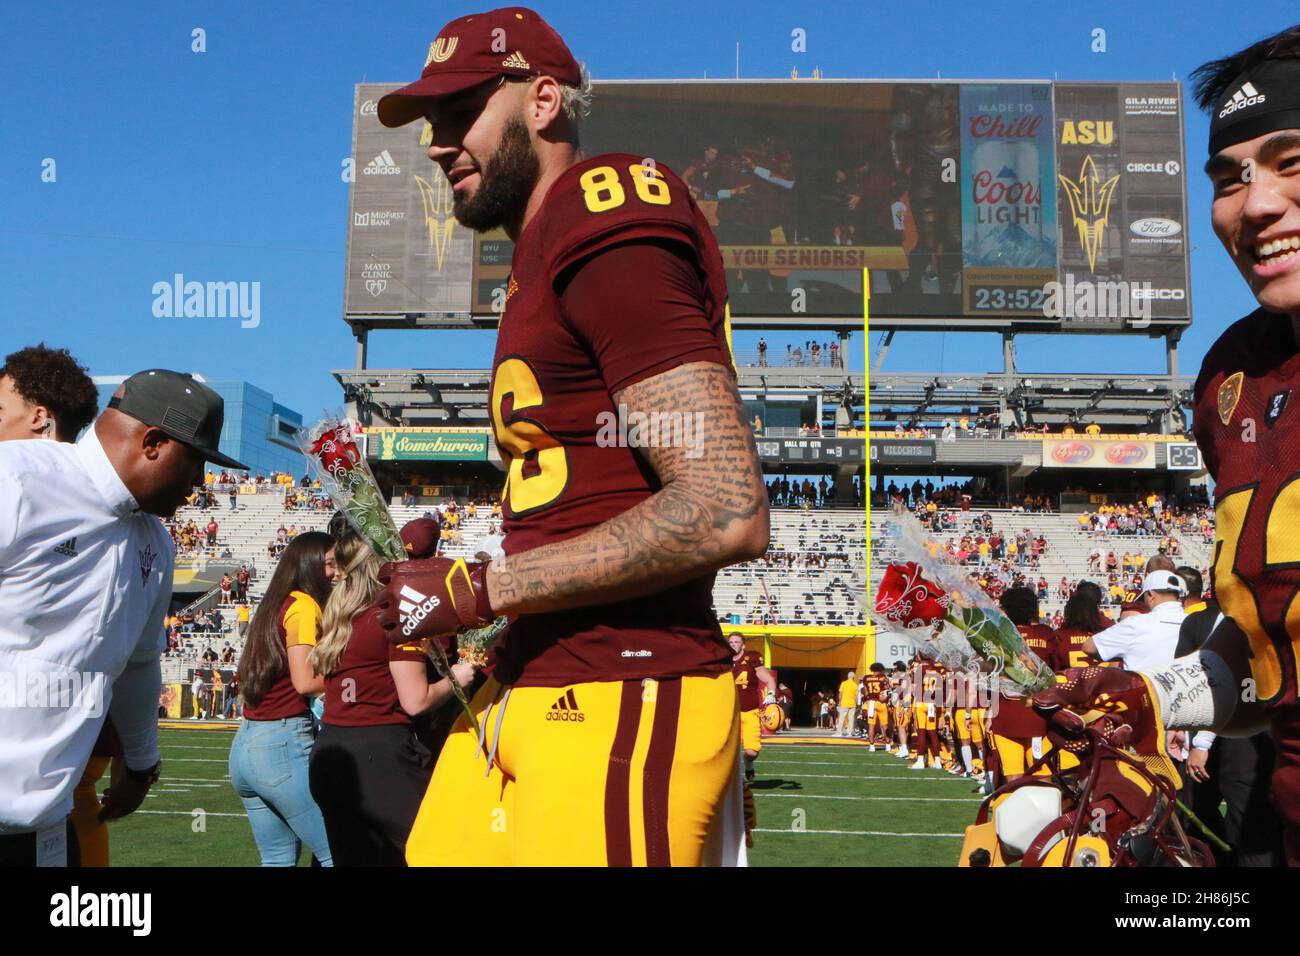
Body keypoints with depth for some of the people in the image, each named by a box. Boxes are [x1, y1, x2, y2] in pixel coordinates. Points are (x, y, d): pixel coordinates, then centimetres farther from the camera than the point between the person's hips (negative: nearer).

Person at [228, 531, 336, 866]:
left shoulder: (275, 606, 18)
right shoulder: (305, 605, -7)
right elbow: (305, 682, -16)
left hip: (246, 744, 9)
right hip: (284, 743, -9)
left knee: (279, 859, 15)